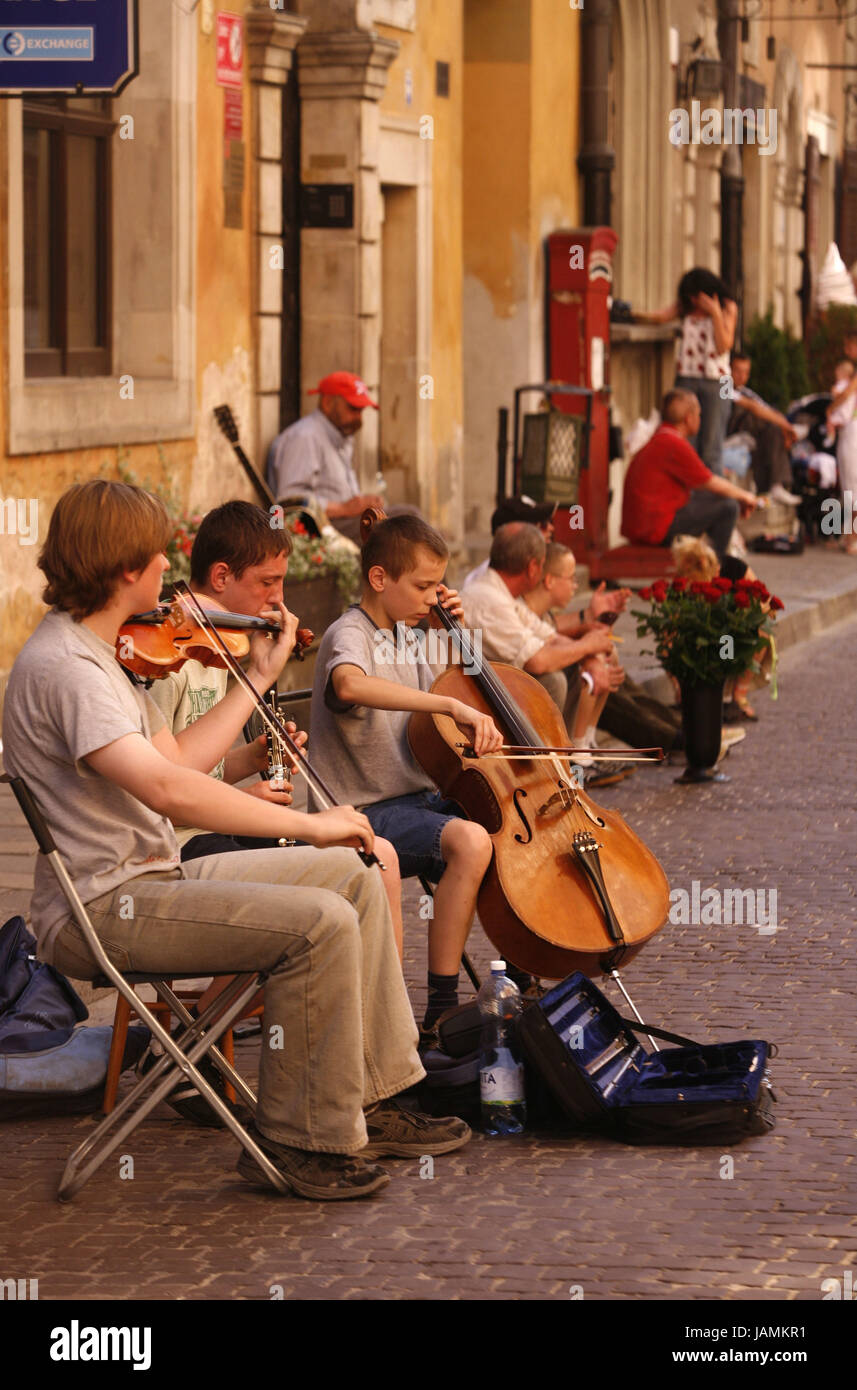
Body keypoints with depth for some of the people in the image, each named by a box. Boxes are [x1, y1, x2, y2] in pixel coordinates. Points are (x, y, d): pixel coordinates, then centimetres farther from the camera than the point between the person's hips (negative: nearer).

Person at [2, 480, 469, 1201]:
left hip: (151, 877, 11)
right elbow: (167, 789, -33)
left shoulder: (96, 651, 13)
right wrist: (308, 824, -28)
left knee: (354, 875, 11)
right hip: (100, 910, -11)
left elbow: (176, 759, 17)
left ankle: (372, 1099, 14)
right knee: (320, 923, -24)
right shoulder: (63, 667, -22)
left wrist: (258, 678, 21)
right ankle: (306, 1139, -12)